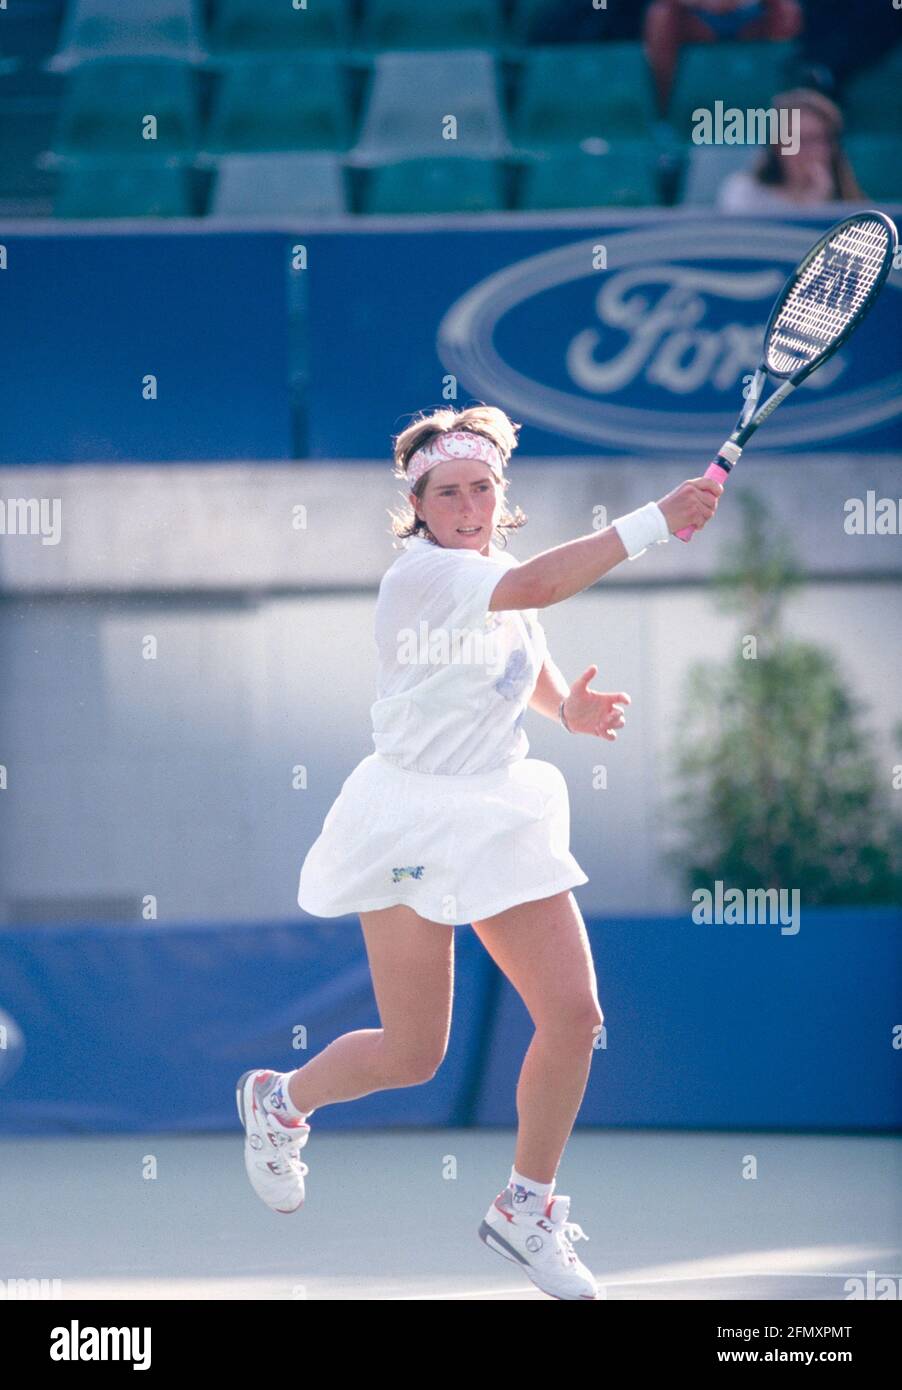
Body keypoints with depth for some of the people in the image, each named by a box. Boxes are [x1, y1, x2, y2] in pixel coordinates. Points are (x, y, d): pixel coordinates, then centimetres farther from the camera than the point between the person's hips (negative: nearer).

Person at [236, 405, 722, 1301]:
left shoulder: (501, 578, 8)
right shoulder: (421, 573, -17)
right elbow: (534, 585, -36)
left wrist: (570, 708, 3)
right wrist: (655, 521, -41)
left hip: (503, 817, 7)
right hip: (414, 821, -7)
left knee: (574, 1014, -5)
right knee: (413, 1056, -1)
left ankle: (527, 1208, 13)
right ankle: (280, 1099, 31)